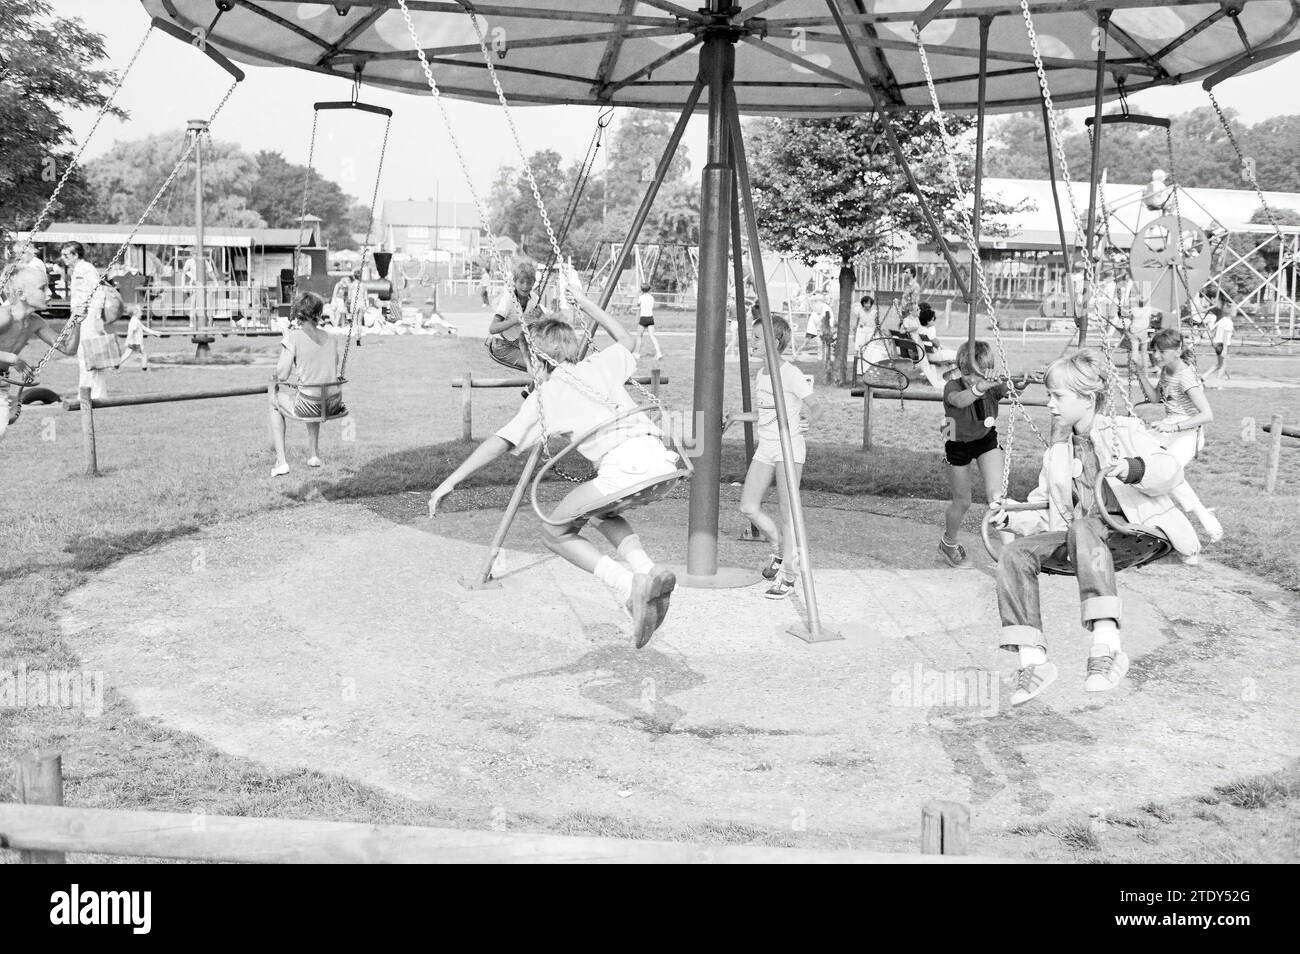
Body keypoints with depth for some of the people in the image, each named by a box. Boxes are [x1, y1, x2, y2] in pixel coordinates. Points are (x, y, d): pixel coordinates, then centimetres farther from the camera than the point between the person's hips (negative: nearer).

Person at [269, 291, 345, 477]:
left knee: (275, 401, 28)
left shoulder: (294, 337, -9)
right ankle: (313, 454, 42)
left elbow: (282, 375, -10)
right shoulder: (332, 338, 5)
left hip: (309, 407, -4)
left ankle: (281, 461, 21)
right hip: (334, 405, 5)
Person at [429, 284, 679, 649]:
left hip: (623, 467, -6)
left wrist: (450, 482, 16)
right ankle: (648, 571, 8)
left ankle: (629, 588, -8)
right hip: (661, 457, 6)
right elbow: (626, 340, 46)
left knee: (557, 533, 12)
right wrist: (585, 303, 49)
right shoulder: (598, 365, 24)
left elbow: (498, 444, 12)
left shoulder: (542, 397, 14)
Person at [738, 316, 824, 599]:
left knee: (787, 511, -6)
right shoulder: (761, 375, 12)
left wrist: (808, 421, -32)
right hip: (765, 447, 7)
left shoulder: (791, 373, -12)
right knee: (749, 507, 0)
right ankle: (781, 551, 22)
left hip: (789, 446, -7)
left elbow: (818, 406, -17)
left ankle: (787, 576, 1)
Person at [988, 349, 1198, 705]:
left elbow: (1171, 470, -7)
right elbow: (1042, 508, 23)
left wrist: (1134, 468, -27)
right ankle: (1033, 660, -29)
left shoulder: (1125, 431, 7)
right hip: (1079, 535, 5)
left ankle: (1107, 645, -49)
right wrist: (1012, 517, 2)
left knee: (1082, 526, -41)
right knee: (1015, 553, -23)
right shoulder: (1056, 453, 22)